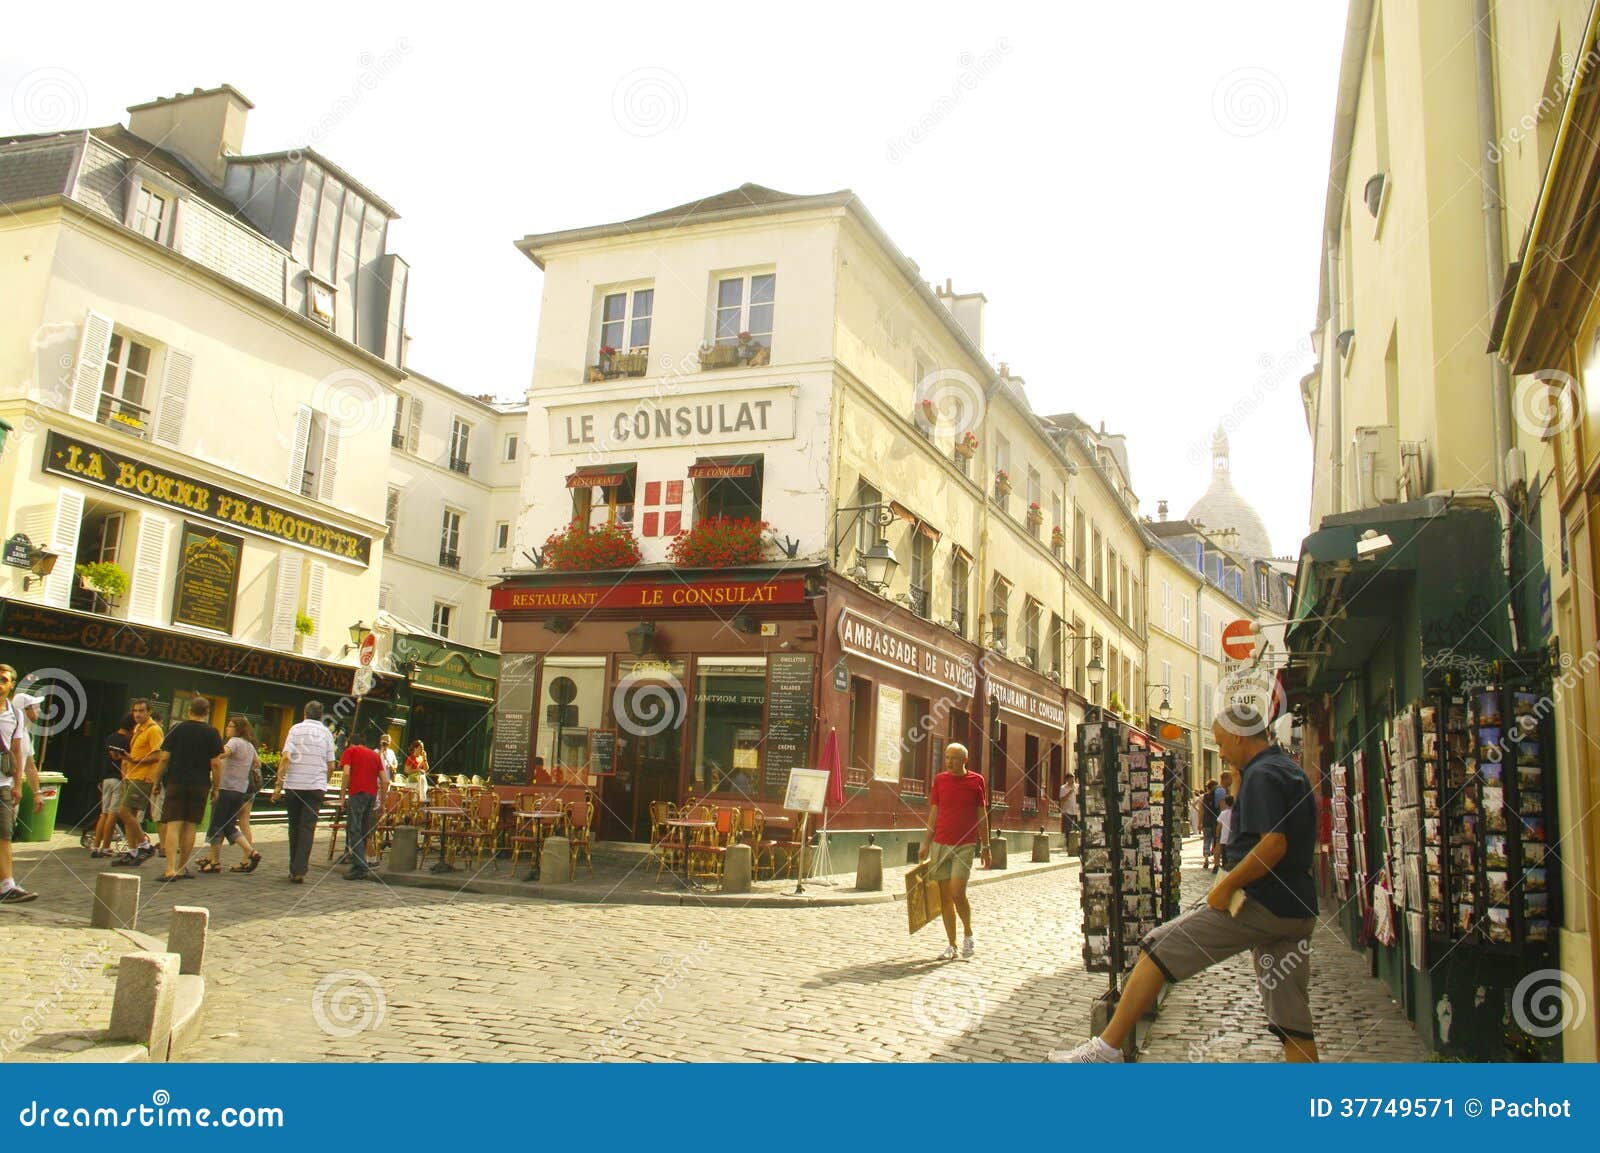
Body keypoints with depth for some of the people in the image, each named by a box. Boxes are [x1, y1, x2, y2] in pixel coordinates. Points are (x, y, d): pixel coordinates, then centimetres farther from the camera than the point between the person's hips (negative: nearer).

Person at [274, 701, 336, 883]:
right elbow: (330, 766, 5)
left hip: (294, 784, 0)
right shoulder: (326, 733, 5)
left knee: (294, 827, 13)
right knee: (307, 827, 0)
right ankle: (299, 871, -9)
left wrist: (278, 784, -6)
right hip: (316, 786, 0)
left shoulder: (296, 729, 2)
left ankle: (294, 869, 20)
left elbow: (286, 758, -7)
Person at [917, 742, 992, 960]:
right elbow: (934, 813, 10)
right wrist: (926, 844, 7)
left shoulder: (976, 781, 1)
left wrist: (985, 847, 7)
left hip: (964, 845, -3)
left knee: (957, 893, -13)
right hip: (940, 844, 3)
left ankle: (968, 934, 12)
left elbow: (982, 816, 7)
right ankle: (952, 946, 14)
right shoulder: (939, 780, 6)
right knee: (945, 896, 4)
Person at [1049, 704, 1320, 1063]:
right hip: (1297, 911, 10)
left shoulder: (1261, 775, -11)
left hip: (1259, 904, -9)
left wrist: (1227, 886, -17)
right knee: (1294, 1022, 10)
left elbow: (1274, 843, -25)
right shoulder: (1291, 770, 18)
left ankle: (1106, 1049, -3)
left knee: (1158, 949, -4)